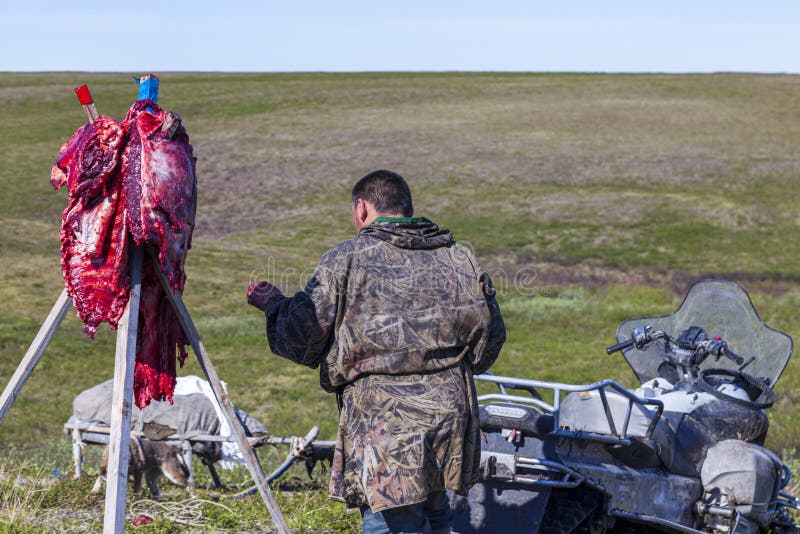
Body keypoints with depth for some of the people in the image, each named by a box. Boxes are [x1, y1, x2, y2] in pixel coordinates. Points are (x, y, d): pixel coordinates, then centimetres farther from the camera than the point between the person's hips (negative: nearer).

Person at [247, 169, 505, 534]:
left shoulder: (344, 261, -5)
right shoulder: (460, 260, 8)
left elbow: (300, 342, -3)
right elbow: (489, 342, 13)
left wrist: (274, 305, 17)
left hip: (384, 428, -5)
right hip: (450, 418, 5)